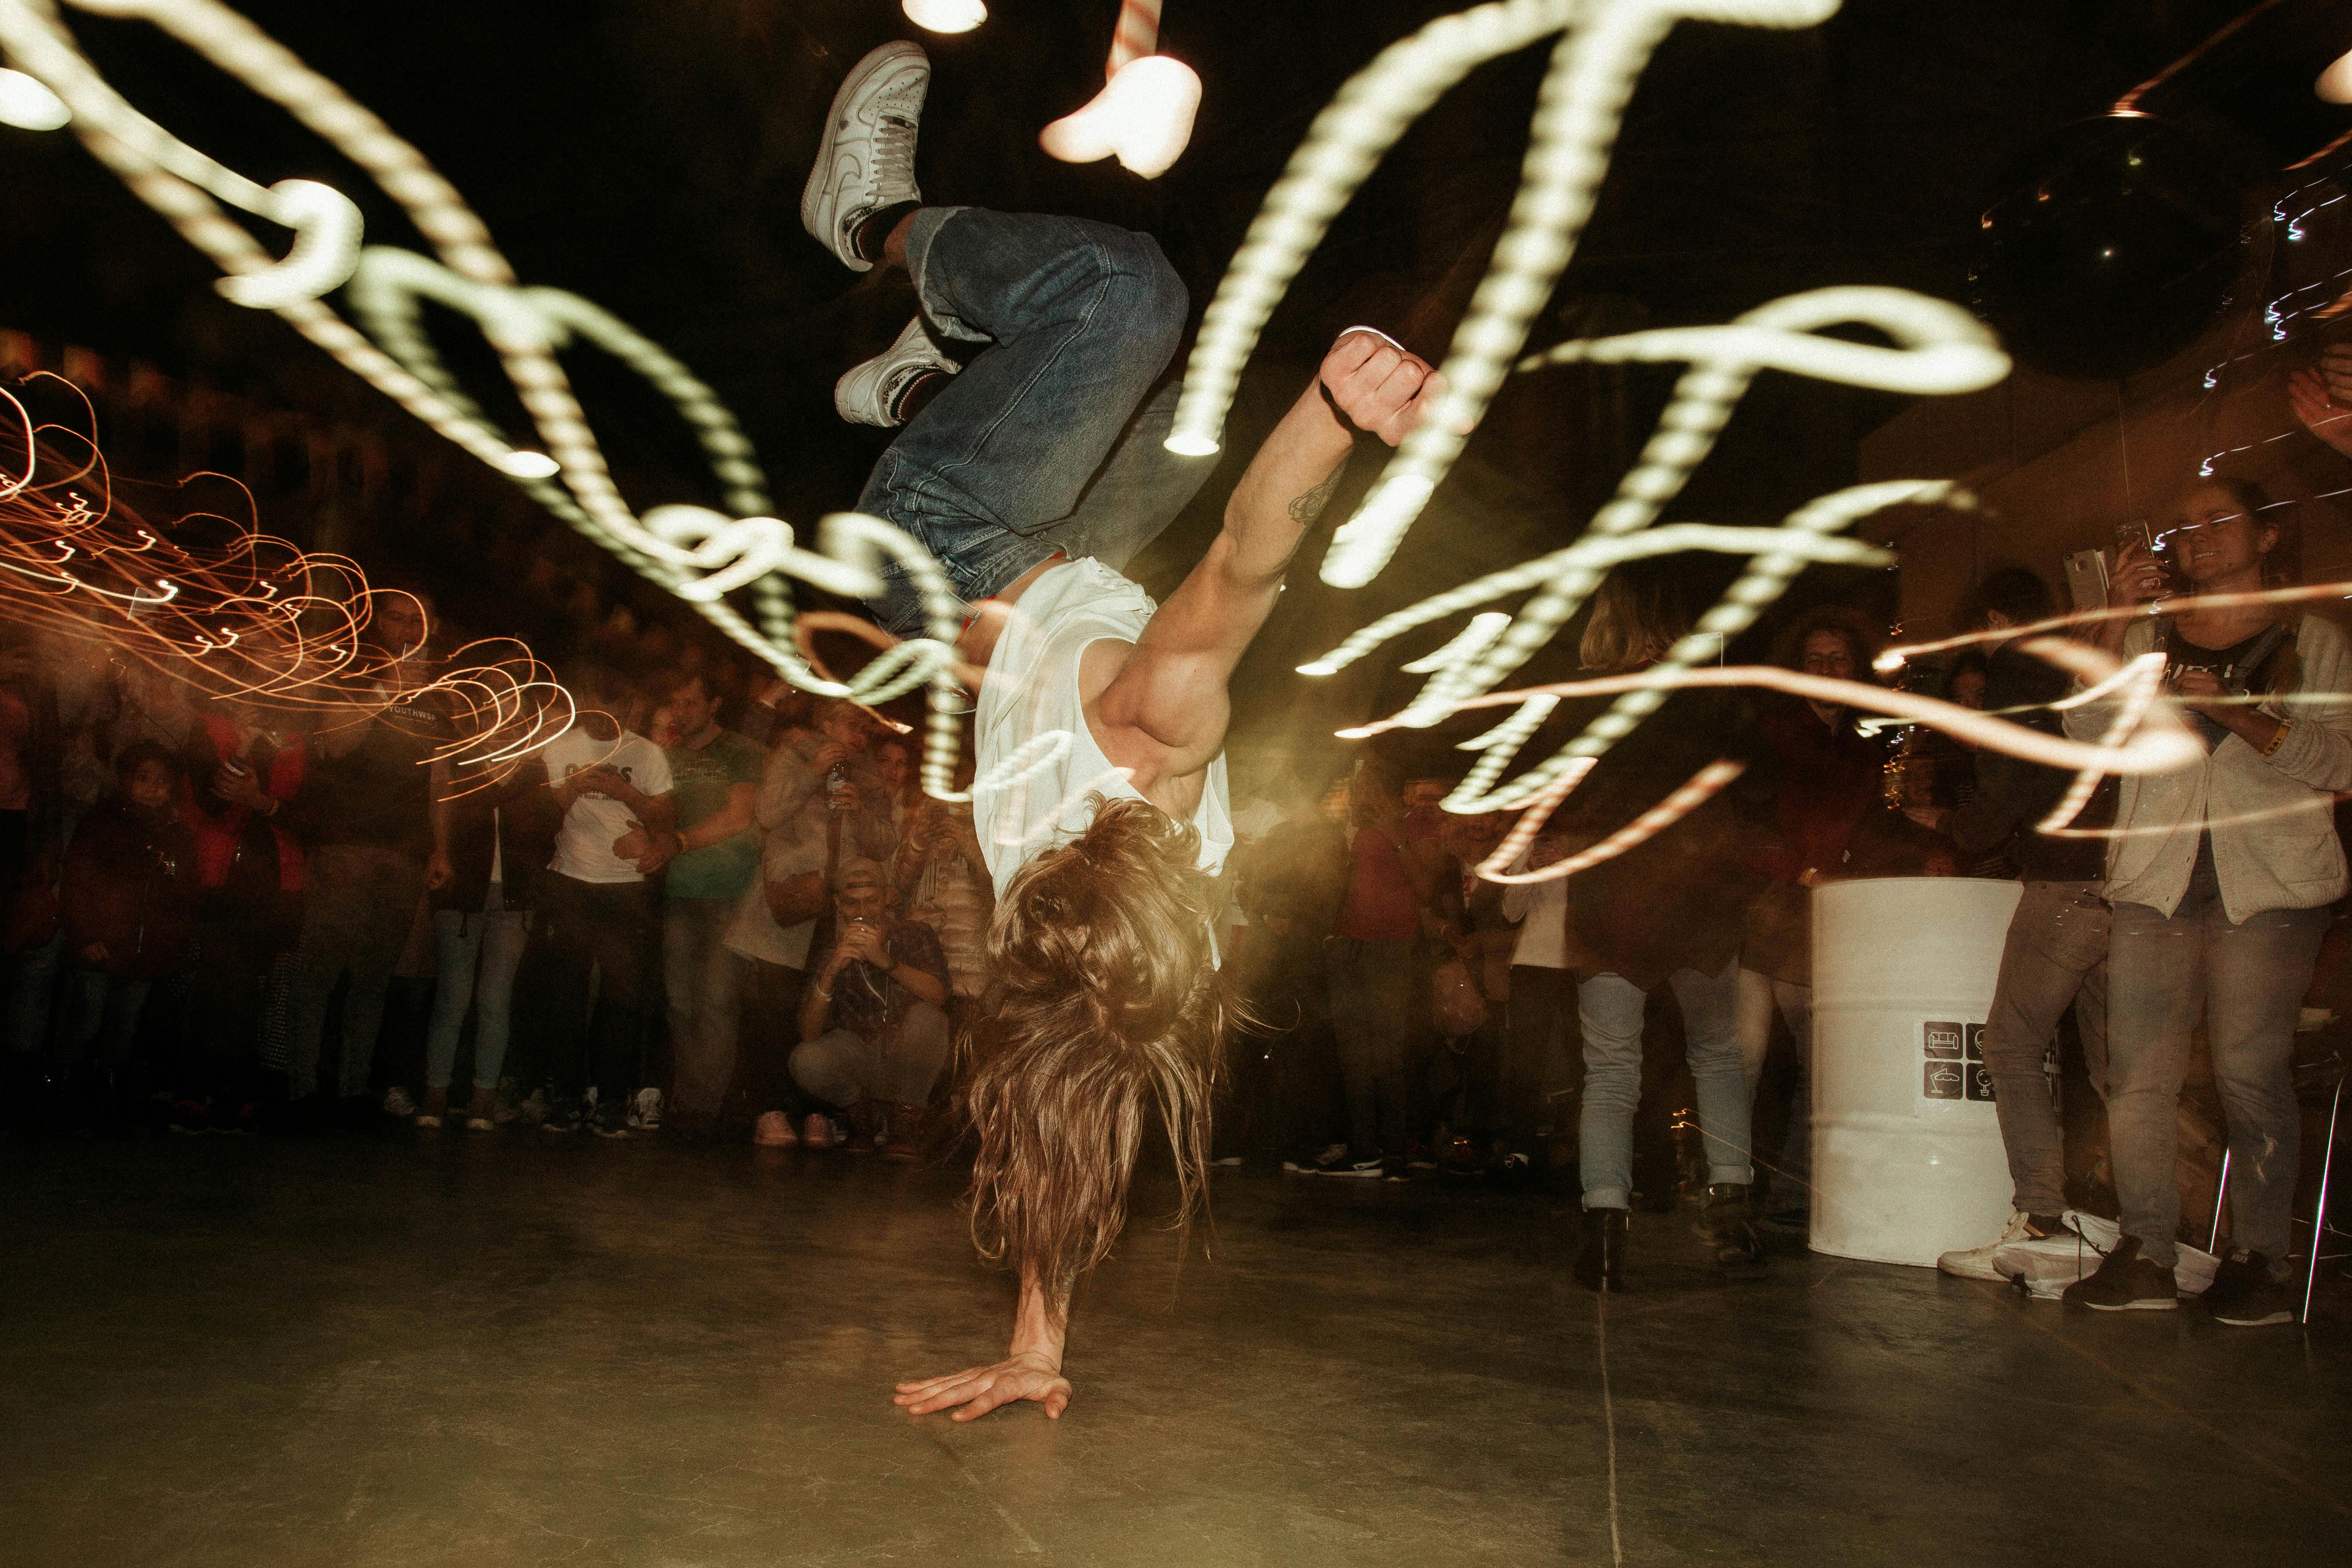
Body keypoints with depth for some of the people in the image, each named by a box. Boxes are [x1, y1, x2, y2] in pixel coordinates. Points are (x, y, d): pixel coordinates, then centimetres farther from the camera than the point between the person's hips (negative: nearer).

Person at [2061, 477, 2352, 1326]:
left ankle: (2259, 1263, 6)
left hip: (2269, 882, -2)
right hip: (2156, 879, 2)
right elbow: (2089, 730, 2)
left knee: (2250, 1071, -6)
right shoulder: (2148, 639, 16)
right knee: (2138, 1070, -4)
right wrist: (2118, 617, -4)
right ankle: (2146, 1257, 1)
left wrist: (2233, 711, -12)